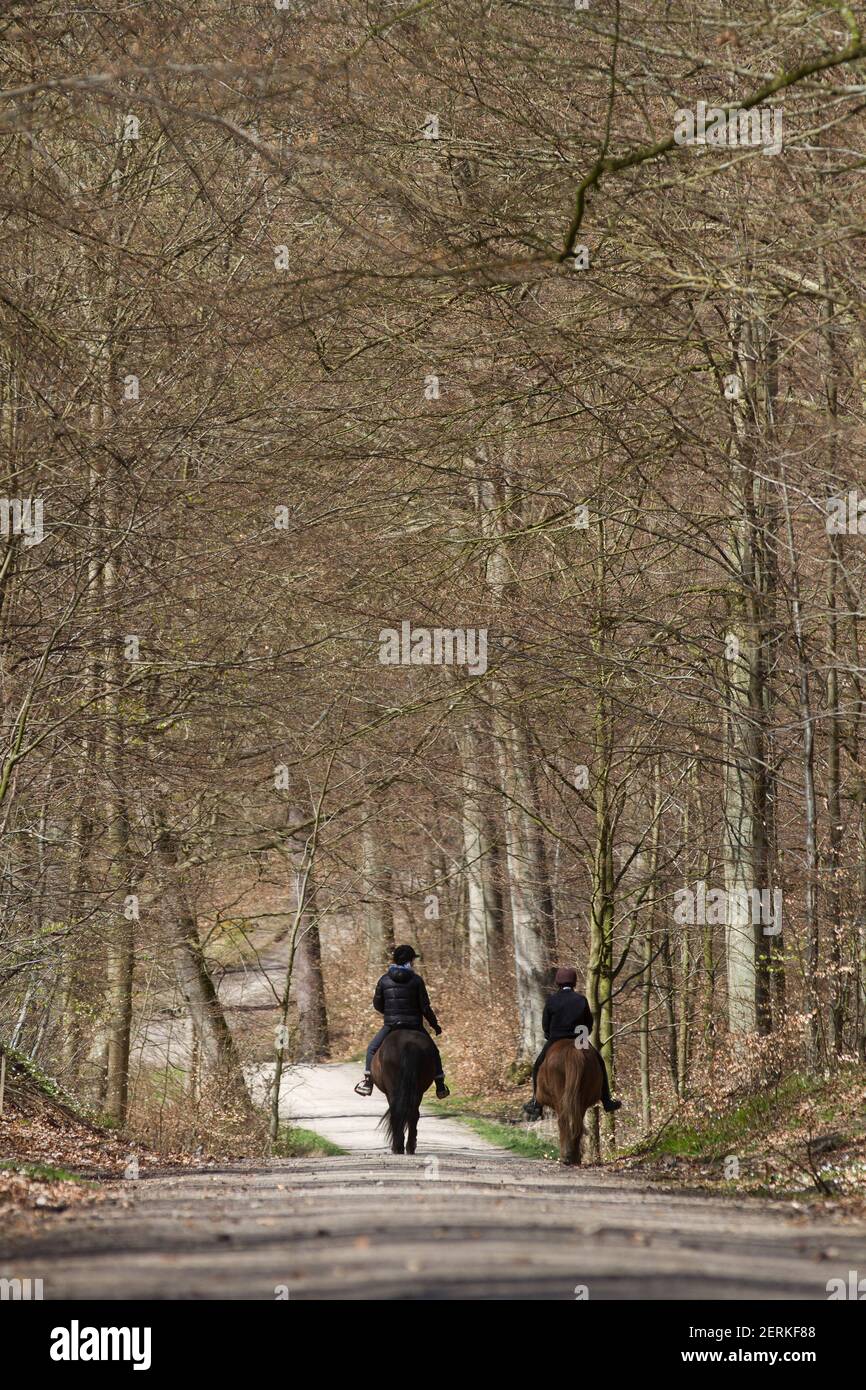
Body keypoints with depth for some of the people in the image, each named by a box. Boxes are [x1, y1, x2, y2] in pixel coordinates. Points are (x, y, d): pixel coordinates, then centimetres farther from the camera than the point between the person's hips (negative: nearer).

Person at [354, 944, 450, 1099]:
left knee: (372, 1049, 21)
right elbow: (425, 1007, -6)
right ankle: (440, 1086, 18)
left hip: (390, 1024, 0)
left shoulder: (384, 980, -1)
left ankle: (367, 1082, 10)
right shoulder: (416, 980, -6)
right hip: (414, 1025, 0)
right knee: (432, 1051, 20)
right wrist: (435, 1024, 8)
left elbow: (377, 1005, 4)